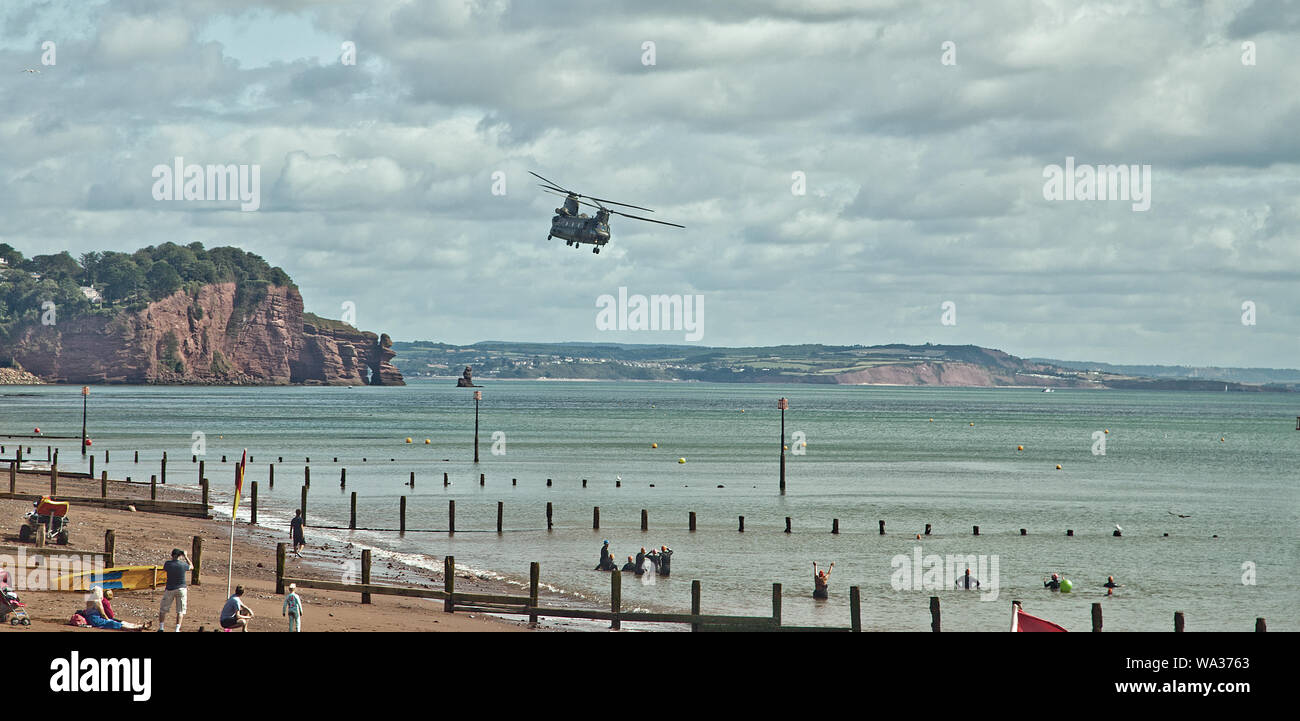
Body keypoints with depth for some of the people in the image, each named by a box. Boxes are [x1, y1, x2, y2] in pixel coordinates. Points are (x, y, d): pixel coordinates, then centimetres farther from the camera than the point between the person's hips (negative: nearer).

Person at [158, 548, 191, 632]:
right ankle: (177, 629, -6)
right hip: (181, 588, 0)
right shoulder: (183, 565, -9)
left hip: (170, 589, 0)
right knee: (180, 611, 5)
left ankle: (161, 628, 8)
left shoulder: (168, 564, -8)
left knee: (163, 609, 13)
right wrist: (186, 556, 23)